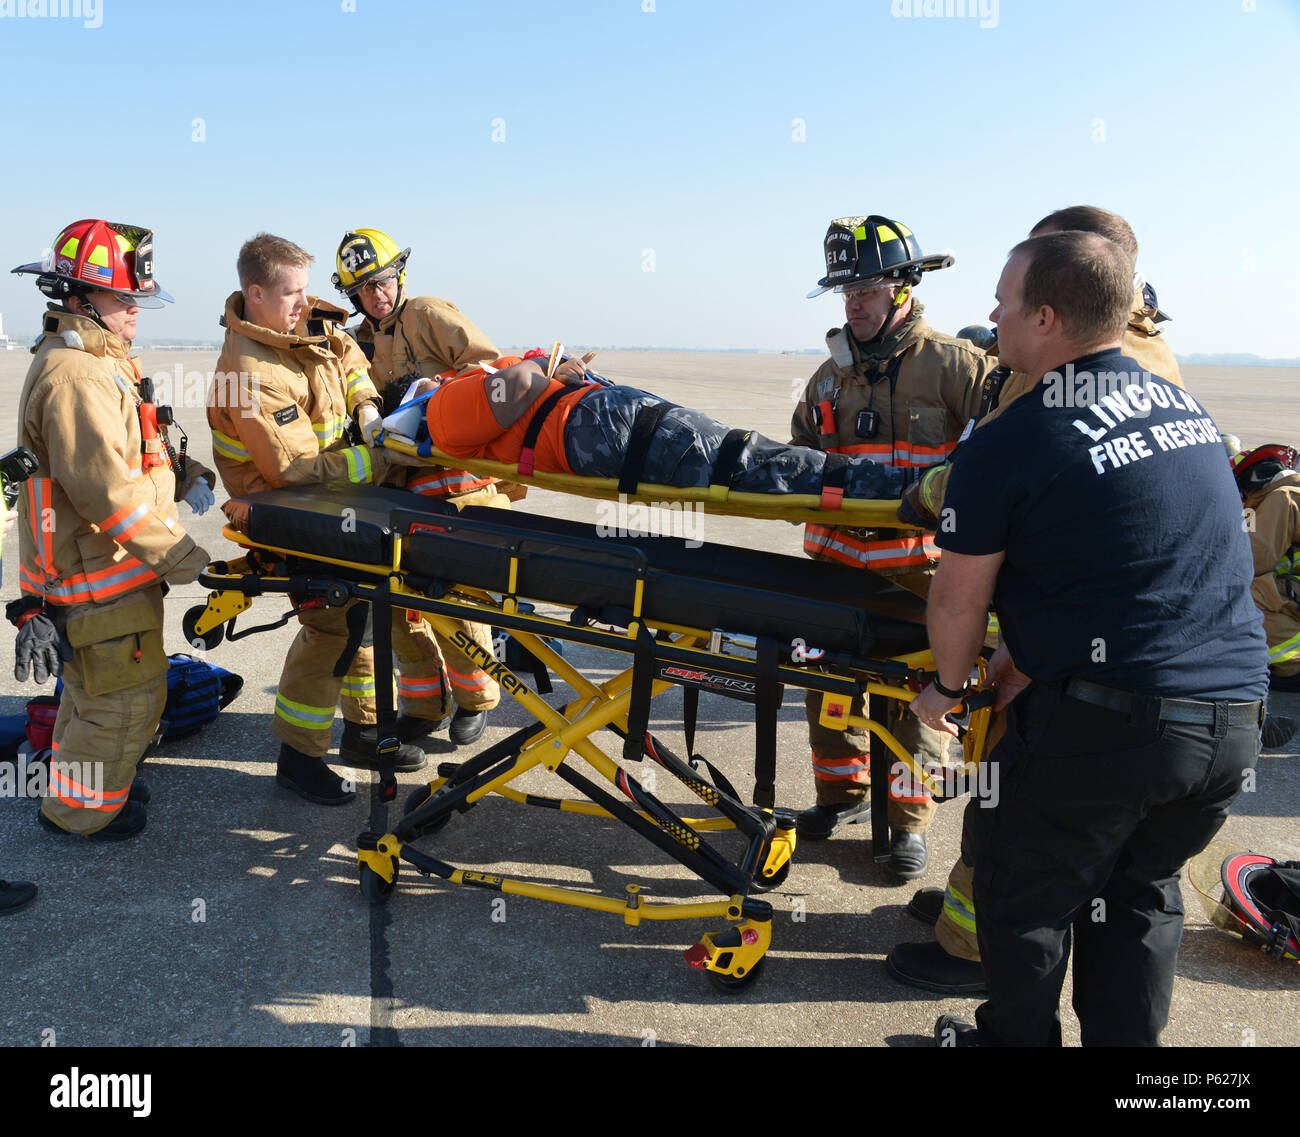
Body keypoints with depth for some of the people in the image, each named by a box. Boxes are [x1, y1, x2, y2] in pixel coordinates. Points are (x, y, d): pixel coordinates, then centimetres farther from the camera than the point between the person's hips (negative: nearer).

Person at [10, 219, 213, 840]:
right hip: (98, 581, -11)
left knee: (96, 687, 25)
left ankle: (91, 780, 45)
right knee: (125, 696, 3)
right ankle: (80, 812, 22)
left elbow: (133, 452, 22)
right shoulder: (73, 375, -23)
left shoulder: (103, 362, 12)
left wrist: (184, 475, 4)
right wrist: (184, 558, -24)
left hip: (111, 568, 11)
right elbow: (108, 490, -29)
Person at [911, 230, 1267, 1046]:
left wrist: (949, 687, 15)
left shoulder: (1009, 443, -13)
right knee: (1141, 893, 25)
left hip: (1105, 725, -7)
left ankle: (1016, 1038, 34)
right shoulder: (1187, 406, 11)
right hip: (1235, 719, 7)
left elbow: (959, 600, -4)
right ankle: (1125, 1039, 37)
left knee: (1028, 902, 16)